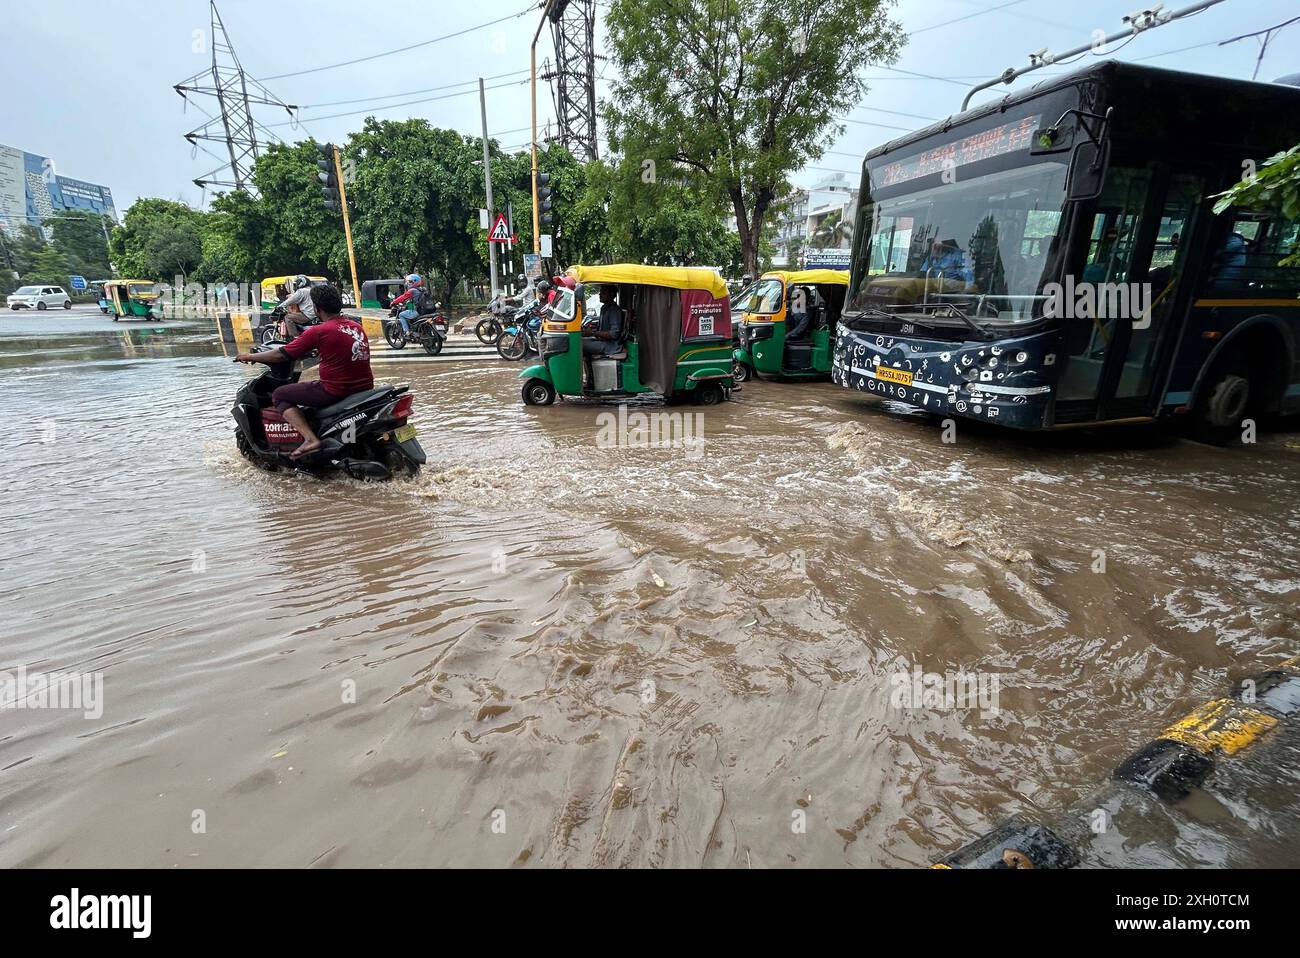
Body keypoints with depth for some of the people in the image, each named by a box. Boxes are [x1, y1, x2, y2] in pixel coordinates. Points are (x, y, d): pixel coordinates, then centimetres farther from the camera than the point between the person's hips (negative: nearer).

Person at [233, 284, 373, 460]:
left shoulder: (318, 331, -10)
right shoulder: (357, 326, 9)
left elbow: (282, 355, -3)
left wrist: (250, 357, 12)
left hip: (335, 391, -7)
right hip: (365, 388, 8)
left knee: (279, 396, 8)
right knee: (314, 385, 36)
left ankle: (310, 439, -10)